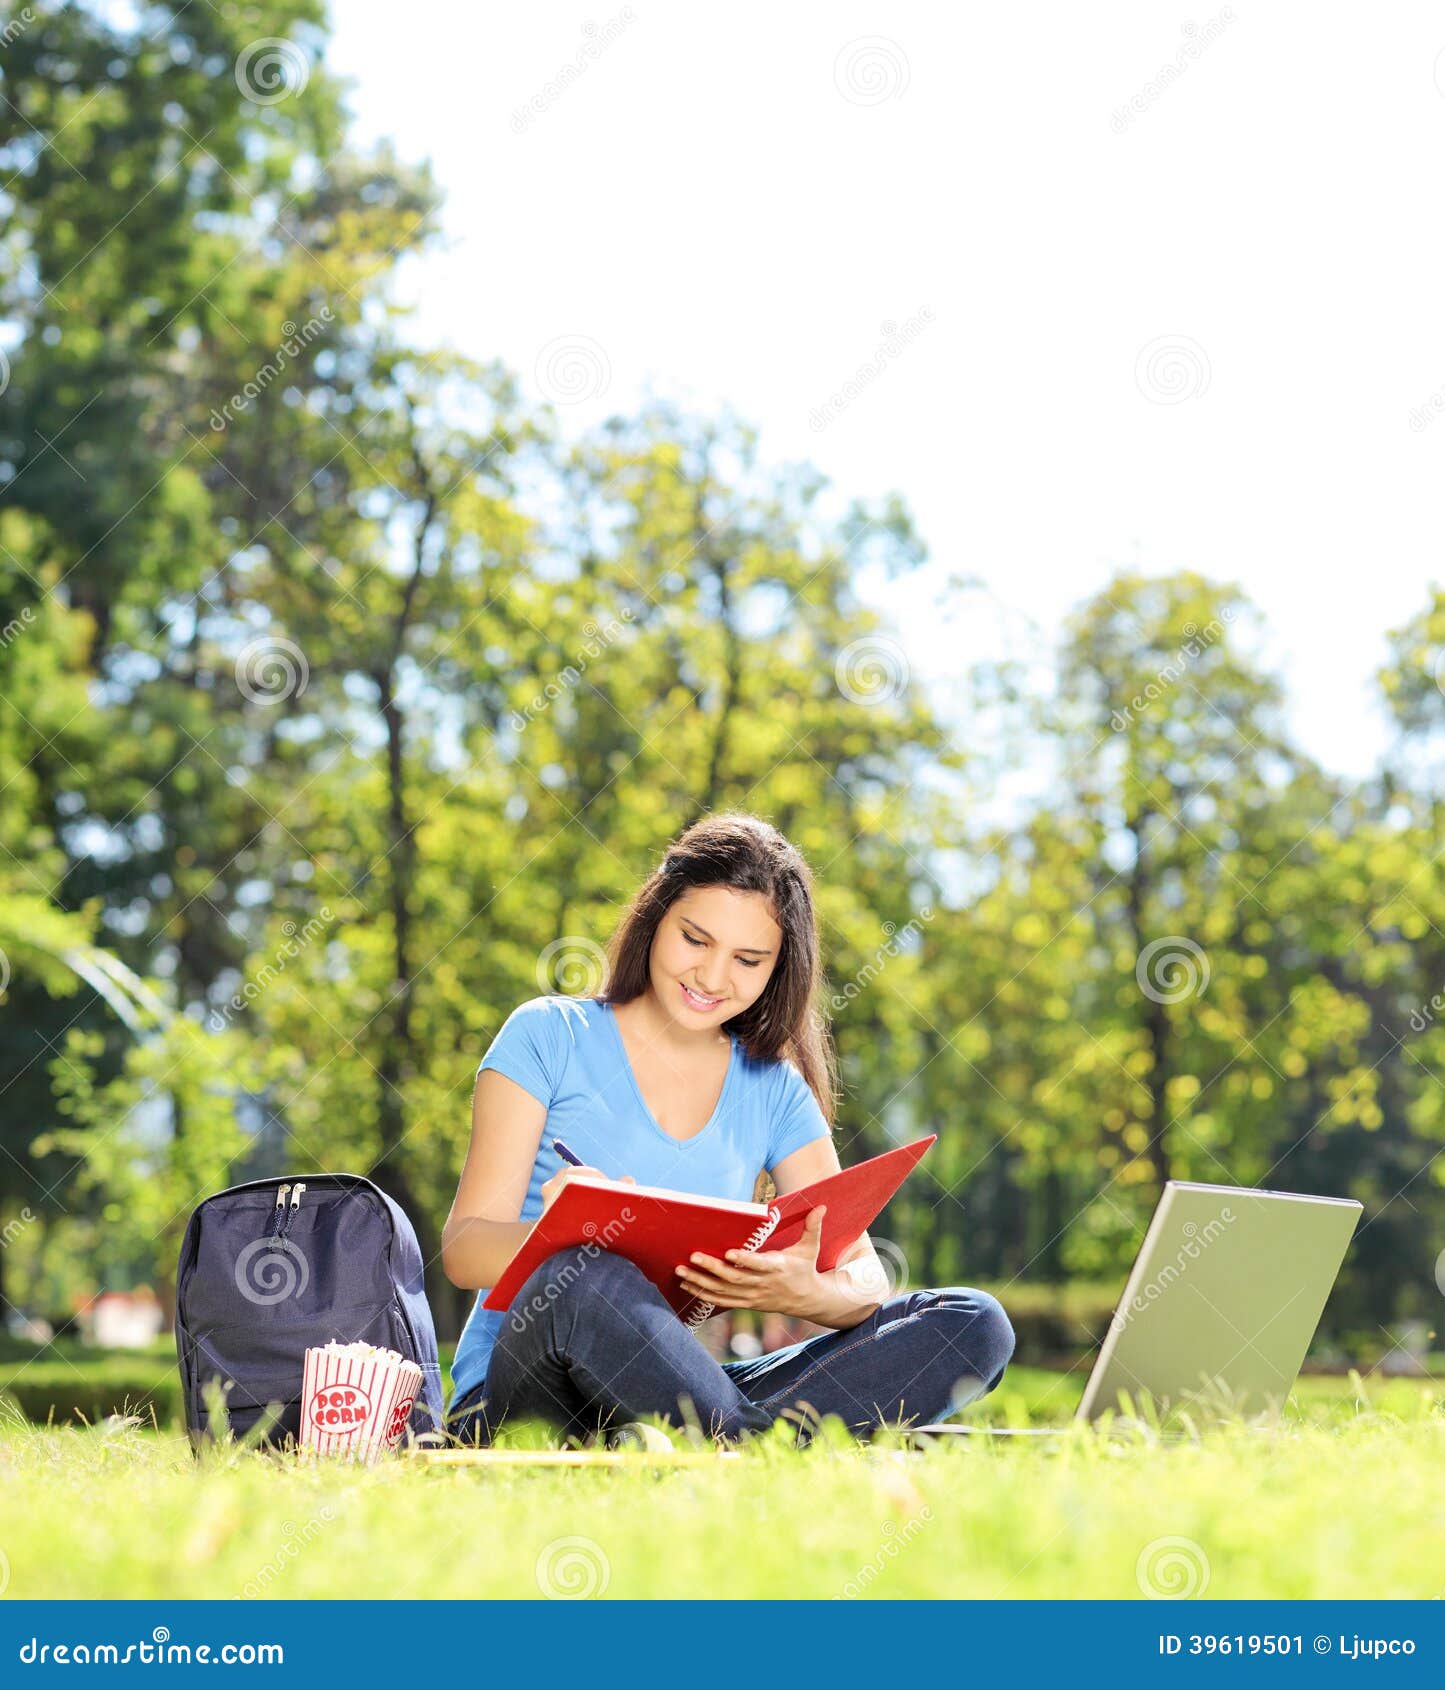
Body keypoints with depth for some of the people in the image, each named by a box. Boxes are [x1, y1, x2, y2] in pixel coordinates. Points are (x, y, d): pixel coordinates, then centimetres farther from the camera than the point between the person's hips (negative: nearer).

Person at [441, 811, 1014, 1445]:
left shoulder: (773, 1091, 12)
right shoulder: (550, 1035, 2)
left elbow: (865, 1278, 4)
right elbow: (463, 1248, -6)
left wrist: (799, 1292, -21)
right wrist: (557, 1237, -29)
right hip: (520, 1388, -4)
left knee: (973, 1323, -13)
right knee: (585, 1283, -40)